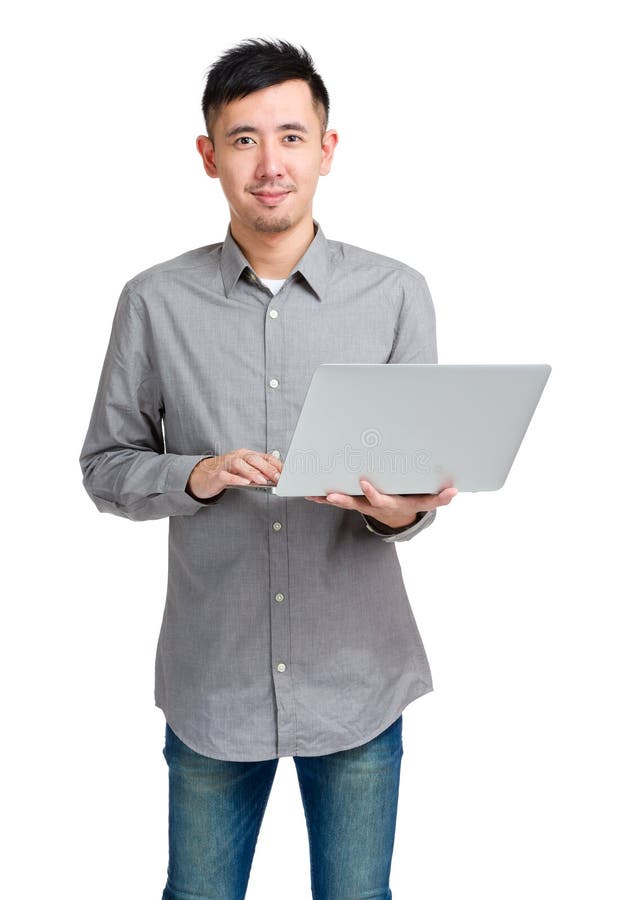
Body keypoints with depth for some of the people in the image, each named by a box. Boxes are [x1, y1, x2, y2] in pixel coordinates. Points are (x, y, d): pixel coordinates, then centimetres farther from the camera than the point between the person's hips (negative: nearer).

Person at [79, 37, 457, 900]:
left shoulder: (395, 294, -2)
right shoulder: (156, 302, -2)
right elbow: (105, 467, 4)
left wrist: (406, 511, -20)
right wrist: (194, 476, -16)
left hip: (358, 676, 0)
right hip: (211, 682, 0)